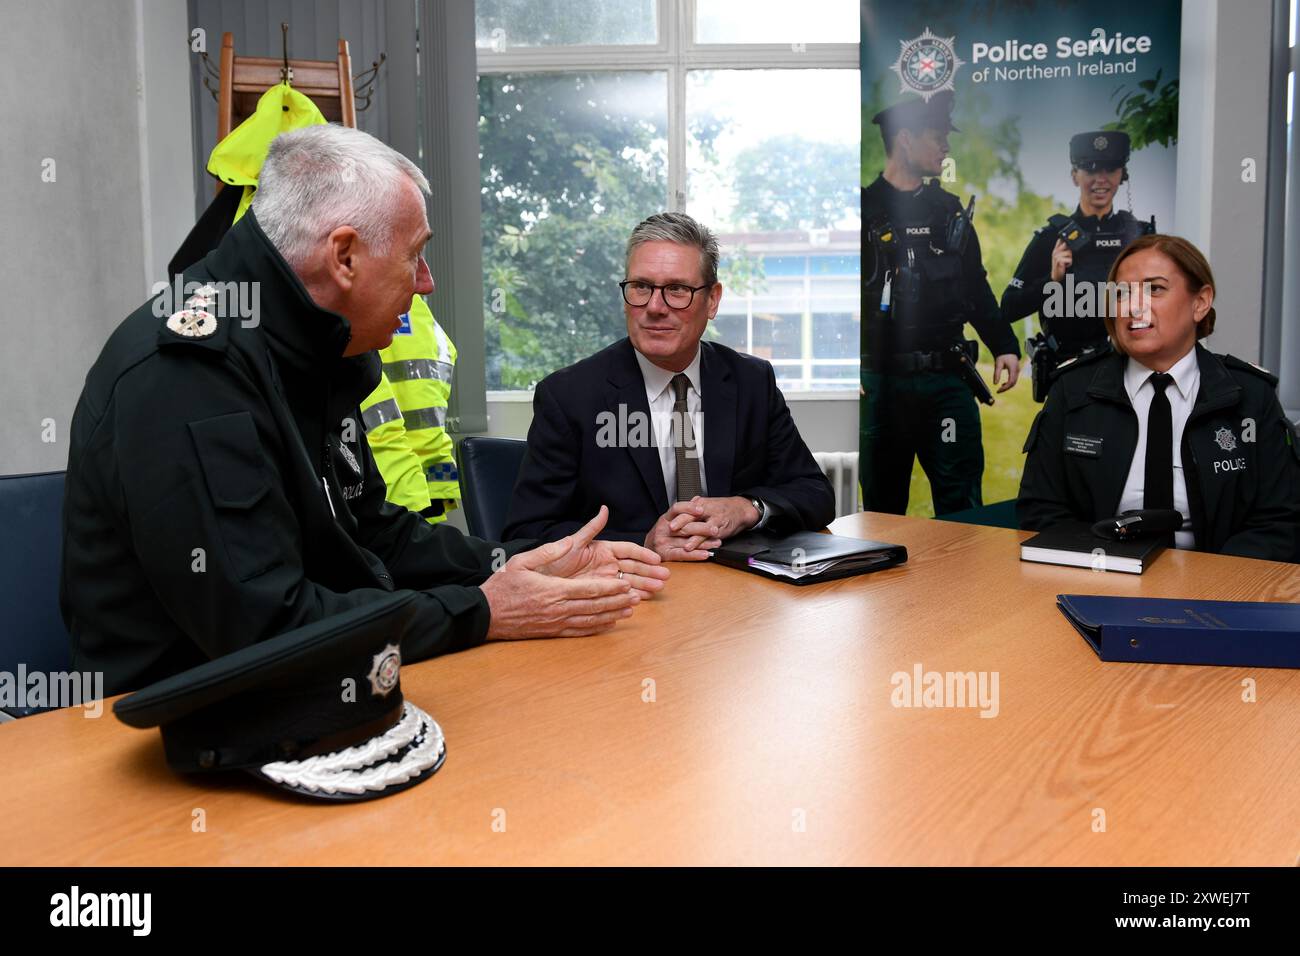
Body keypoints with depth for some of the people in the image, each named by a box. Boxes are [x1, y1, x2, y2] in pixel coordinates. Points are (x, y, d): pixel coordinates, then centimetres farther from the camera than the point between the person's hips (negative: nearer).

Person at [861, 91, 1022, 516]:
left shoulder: (950, 211, 13)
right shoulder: (865, 210, -1)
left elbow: (977, 290, 19)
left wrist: (1005, 347, 8)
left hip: (947, 380, 3)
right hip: (880, 383, -3)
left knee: (961, 505, 1)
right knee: (882, 509, 9)